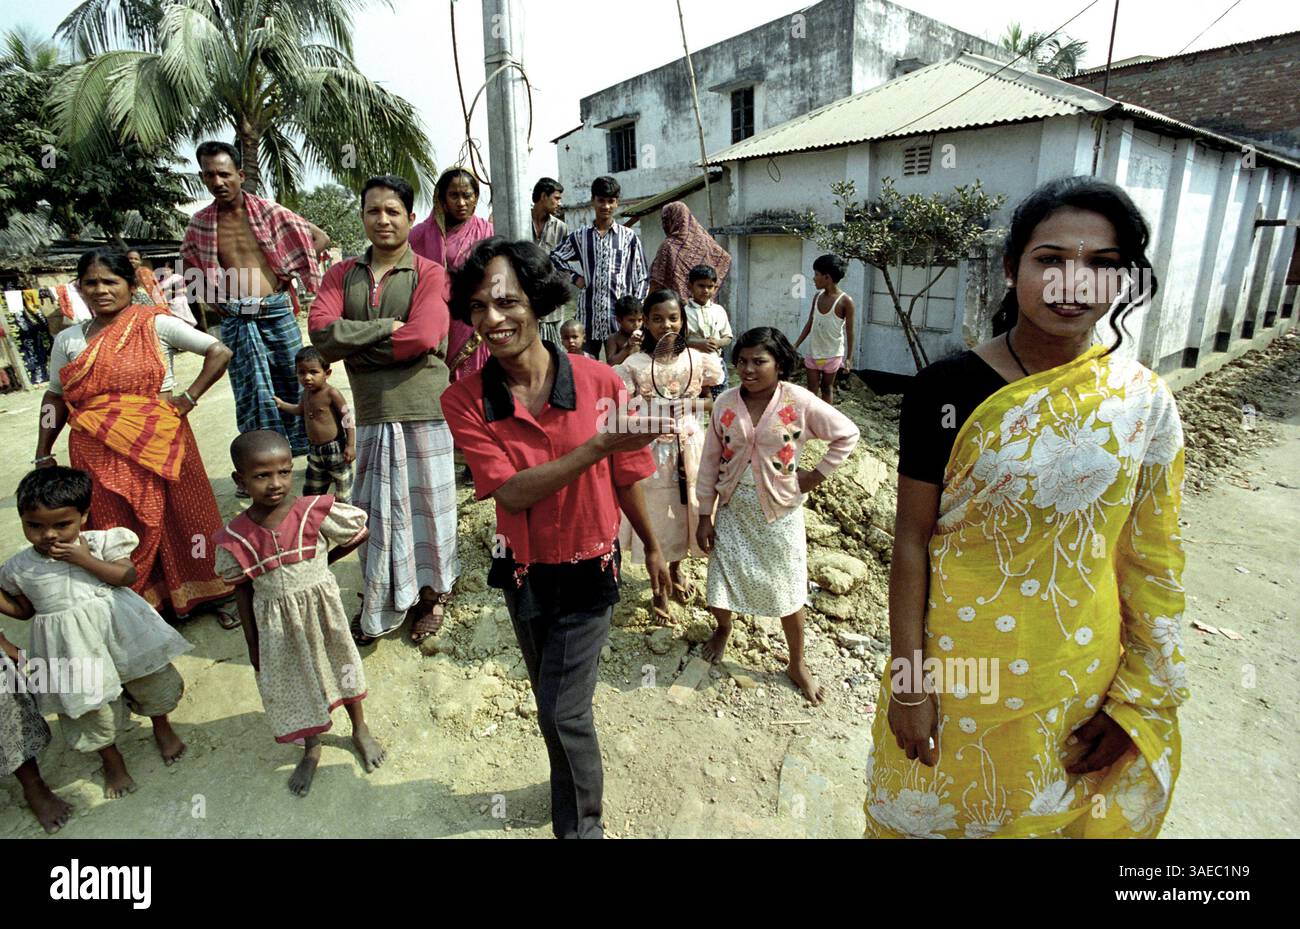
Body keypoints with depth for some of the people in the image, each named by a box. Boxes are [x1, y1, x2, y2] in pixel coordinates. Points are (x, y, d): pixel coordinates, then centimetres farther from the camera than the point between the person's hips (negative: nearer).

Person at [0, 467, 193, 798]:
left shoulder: (100, 542, -8)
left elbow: (127, 575, -15)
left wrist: (85, 559, -20)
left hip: (117, 626, -1)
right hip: (71, 644, 1)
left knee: (152, 681, 13)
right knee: (89, 703, 12)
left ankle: (162, 726, 44)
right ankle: (111, 758, 37)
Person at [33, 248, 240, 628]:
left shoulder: (156, 325, -4)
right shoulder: (68, 340, 9)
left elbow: (220, 352, -8)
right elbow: (56, 398, 14)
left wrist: (188, 398, -11)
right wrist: (43, 455, 11)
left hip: (159, 445, -3)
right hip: (100, 454, 3)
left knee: (182, 519, 7)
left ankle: (217, 594, 21)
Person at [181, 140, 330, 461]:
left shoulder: (268, 212, -2)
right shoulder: (200, 222, 8)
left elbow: (321, 239, 1)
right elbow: (189, 260, 26)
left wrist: (288, 272, -2)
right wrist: (210, 294, 11)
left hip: (275, 311, -2)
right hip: (234, 321, 2)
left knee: (292, 383, 6)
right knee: (250, 395, 1)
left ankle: (307, 445, 20)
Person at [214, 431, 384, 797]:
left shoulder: (315, 512, -21)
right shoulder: (235, 537, -16)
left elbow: (360, 533, -4)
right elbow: (243, 592, -4)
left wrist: (322, 562, -3)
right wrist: (253, 645, 2)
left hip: (321, 609, 0)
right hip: (276, 624, 1)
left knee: (340, 666, 20)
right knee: (292, 682, 19)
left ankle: (360, 730, 47)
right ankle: (311, 750, 45)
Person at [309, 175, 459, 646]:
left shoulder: (429, 273, -3)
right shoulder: (342, 274, 11)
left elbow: (423, 338, -18)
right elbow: (321, 330, -5)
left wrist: (355, 344, -7)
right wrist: (386, 328, -14)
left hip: (422, 410, -4)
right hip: (371, 413, 4)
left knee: (426, 505, 8)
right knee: (376, 510, 13)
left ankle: (433, 593, 29)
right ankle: (381, 602, 31)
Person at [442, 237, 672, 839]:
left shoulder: (598, 382, -18)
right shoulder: (465, 400, -15)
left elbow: (627, 479, -6)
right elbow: (511, 491, -25)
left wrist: (652, 547, 6)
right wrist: (597, 446, -36)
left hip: (588, 569, -3)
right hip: (523, 572, 3)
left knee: (562, 710, -2)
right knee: (553, 701, 24)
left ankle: (581, 823, 28)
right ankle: (578, 785, 55)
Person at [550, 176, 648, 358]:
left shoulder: (629, 237, 4)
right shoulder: (580, 236, 8)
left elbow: (640, 278, 4)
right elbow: (555, 257, 22)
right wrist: (574, 277, 8)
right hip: (589, 314, 2)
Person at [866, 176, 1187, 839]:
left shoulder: (1145, 404, -6)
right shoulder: (947, 391, -15)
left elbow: (1152, 562, 0)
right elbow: (911, 541, -12)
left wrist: (1134, 702, 1)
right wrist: (909, 683, -10)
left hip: (1080, 680, 2)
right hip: (954, 666, -2)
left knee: (1049, 814, 25)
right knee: (929, 810, 19)